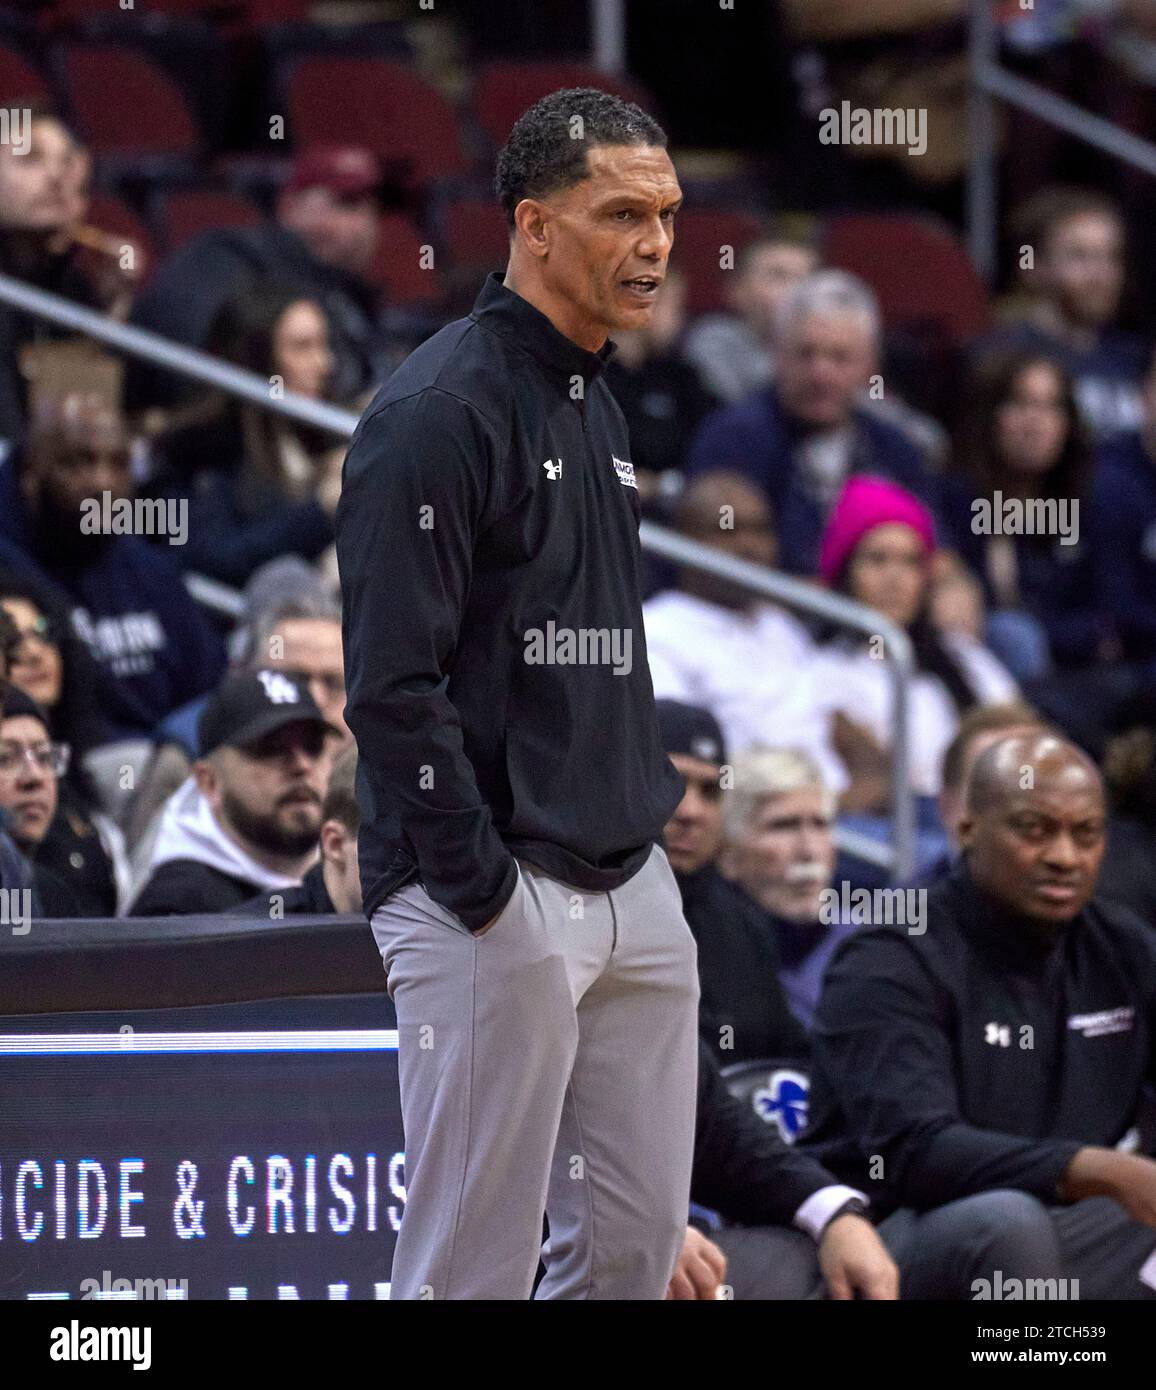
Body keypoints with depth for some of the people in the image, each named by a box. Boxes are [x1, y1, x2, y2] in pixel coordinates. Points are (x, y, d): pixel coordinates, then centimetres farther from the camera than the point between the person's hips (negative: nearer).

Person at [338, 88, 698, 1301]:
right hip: (493, 898, -9)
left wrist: (649, 813, 14)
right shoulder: (441, 409, -12)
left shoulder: (599, 408, 16)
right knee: (475, 1263, -6)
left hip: (632, 888, 9)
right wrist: (488, 898, -17)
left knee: (637, 1241, 9)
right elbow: (392, 685, -17)